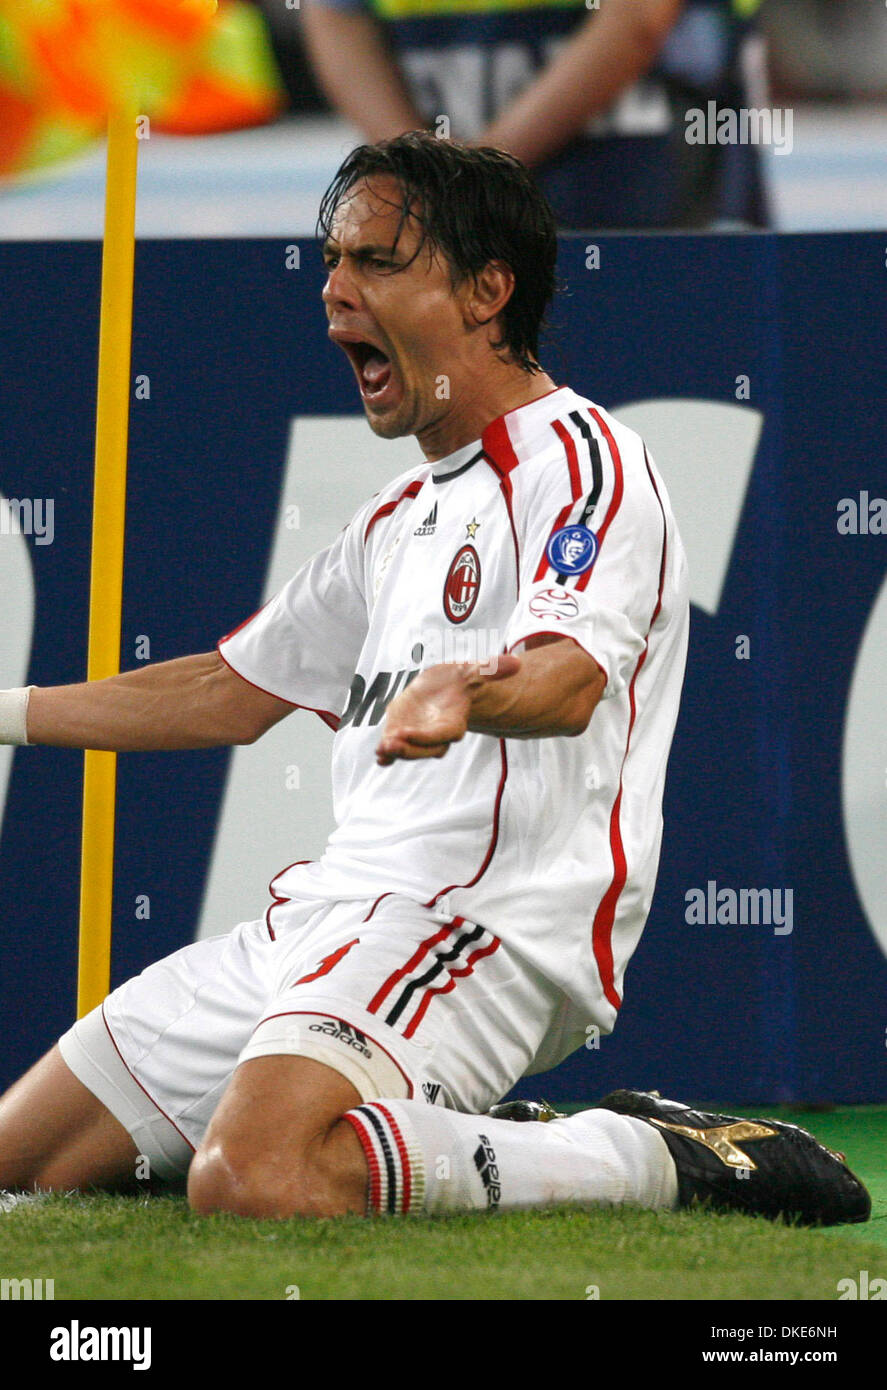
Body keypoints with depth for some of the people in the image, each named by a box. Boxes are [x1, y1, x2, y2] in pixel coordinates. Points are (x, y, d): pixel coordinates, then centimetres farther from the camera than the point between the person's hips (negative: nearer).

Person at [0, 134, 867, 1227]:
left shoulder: (580, 460, -6)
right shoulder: (400, 521, 24)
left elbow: (569, 679, -25)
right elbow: (234, 693, 33)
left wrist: (462, 693, -48)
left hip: (482, 929, -10)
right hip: (330, 914, 10)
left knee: (253, 1183, -36)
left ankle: (653, 1158, -15)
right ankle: (431, 1145, 12)